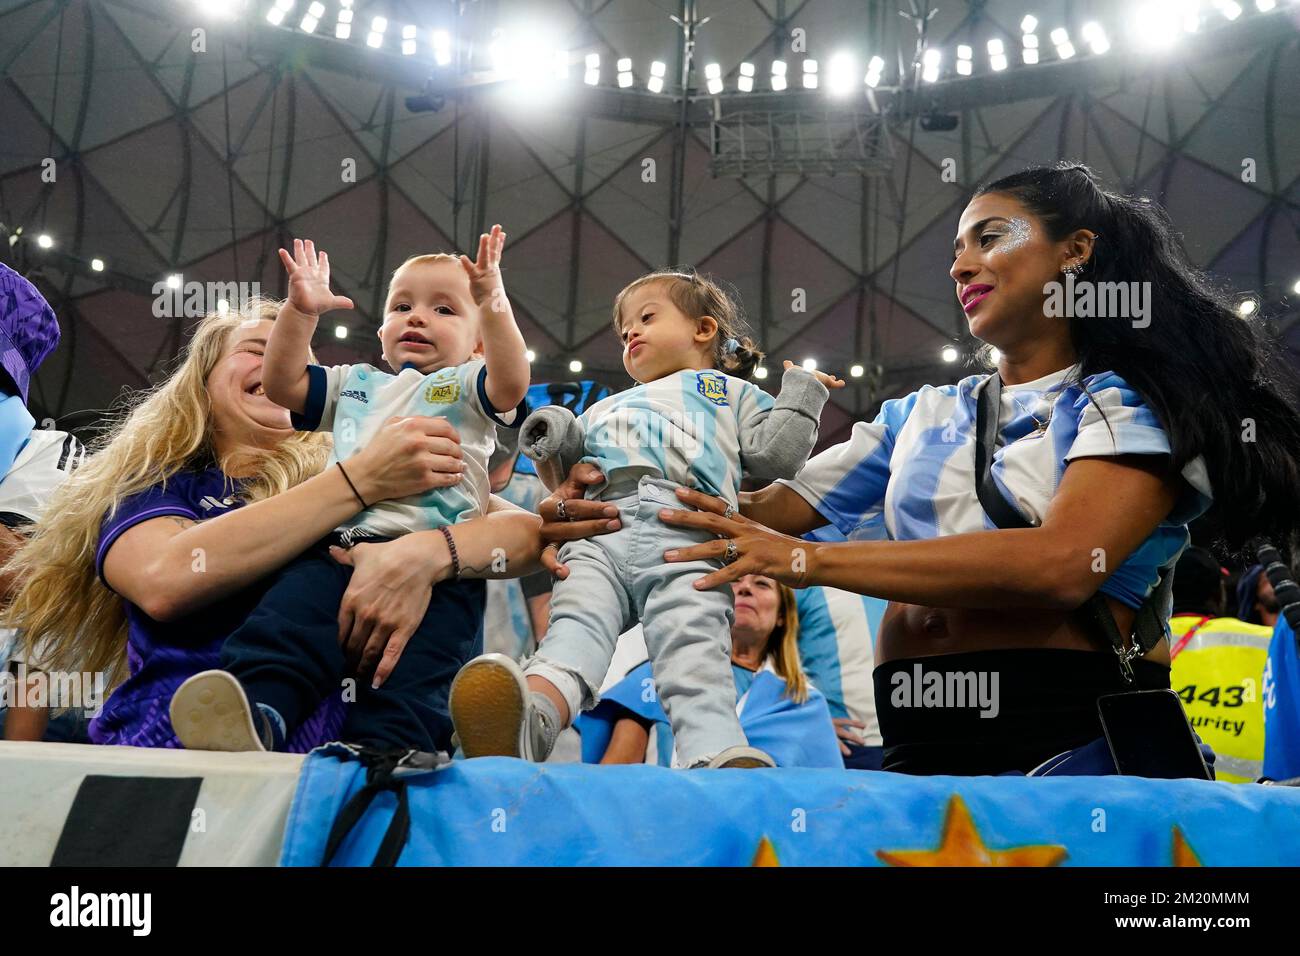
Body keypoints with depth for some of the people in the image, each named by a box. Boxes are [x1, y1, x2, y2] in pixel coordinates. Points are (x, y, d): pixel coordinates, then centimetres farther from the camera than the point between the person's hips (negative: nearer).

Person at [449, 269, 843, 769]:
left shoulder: (731, 391, 35)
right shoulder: (606, 408, 45)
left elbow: (775, 454, 18)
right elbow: (562, 484, 40)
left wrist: (802, 391, 23)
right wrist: (551, 448, 20)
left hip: (687, 539, -2)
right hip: (599, 534, 3)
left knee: (693, 654, -27)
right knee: (576, 626, -29)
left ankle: (723, 760, -47)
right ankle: (531, 717, -54)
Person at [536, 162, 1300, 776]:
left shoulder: (1135, 400, 0)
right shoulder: (921, 416, 18)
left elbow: (1061, 565, -17)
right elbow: (773, 507, 12)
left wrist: (805, 560, -20)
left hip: (1078, 735, -4)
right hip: (922, 743, 4)